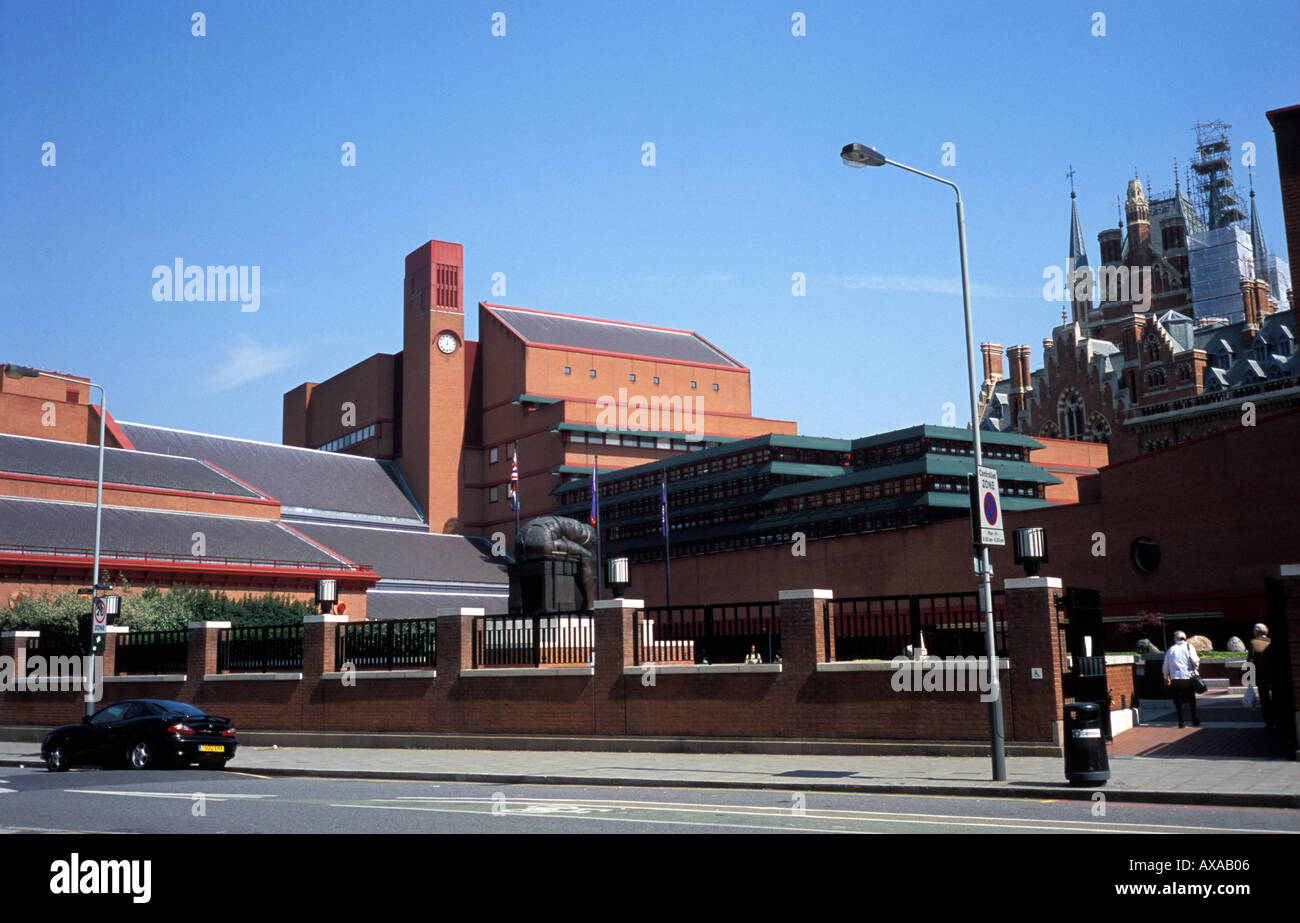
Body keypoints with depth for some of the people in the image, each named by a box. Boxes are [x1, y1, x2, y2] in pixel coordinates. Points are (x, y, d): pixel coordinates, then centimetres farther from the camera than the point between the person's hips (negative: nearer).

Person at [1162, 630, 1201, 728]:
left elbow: (1165, 666, 16)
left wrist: (1166, 677, 29)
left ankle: (1181, 722, 2)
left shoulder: (1171, 649, 10)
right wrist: (1196, 666, 12)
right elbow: (1195, 660, -10)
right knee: (1192, 700, 12)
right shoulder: (1189, 647, 2)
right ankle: (1195, 721, 14)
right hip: (1189, 677, -1)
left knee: (1178, 701, 5)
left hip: (1176, 678, 1)